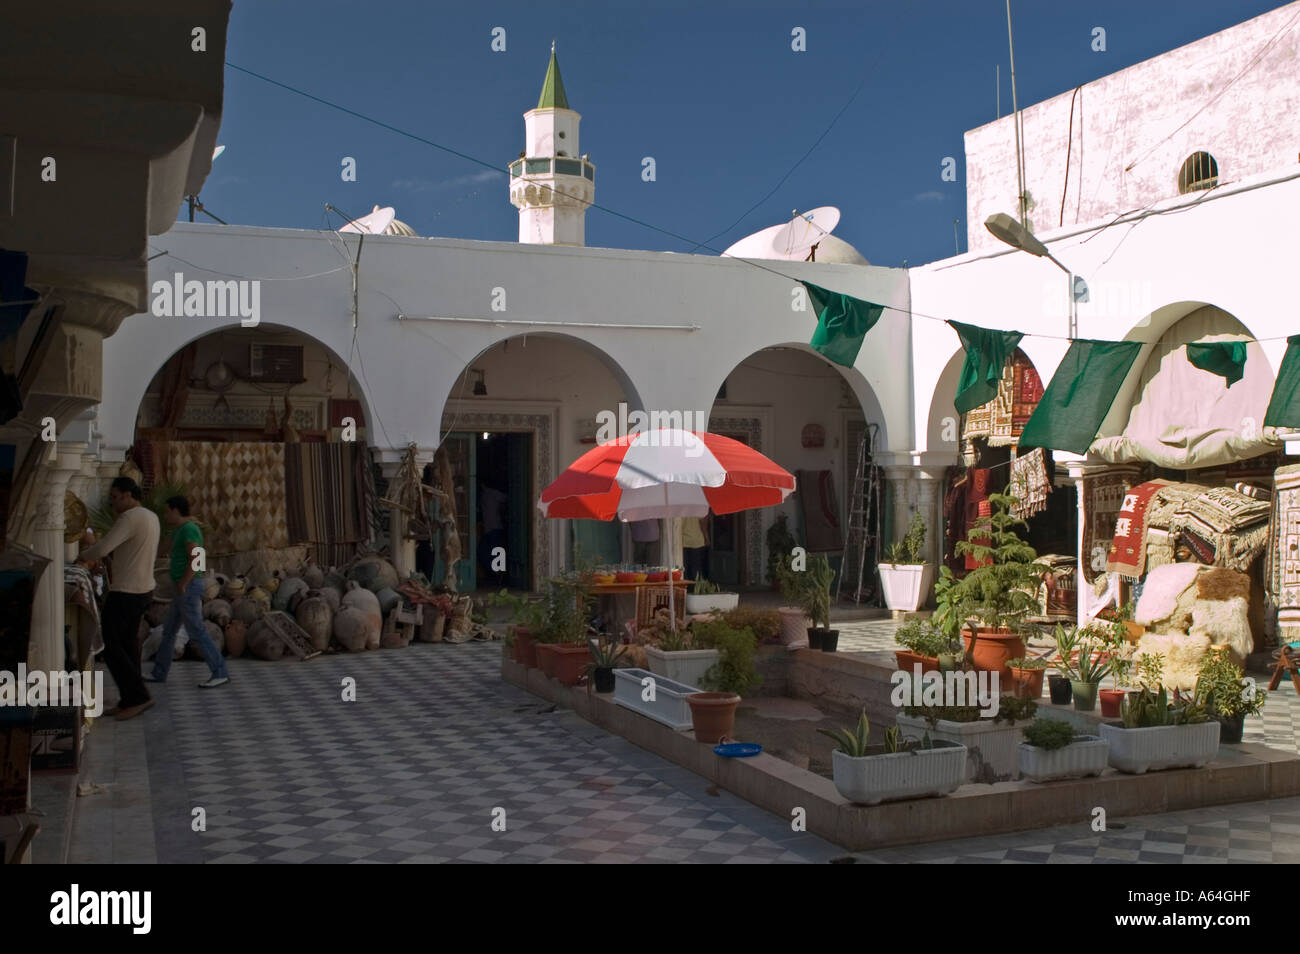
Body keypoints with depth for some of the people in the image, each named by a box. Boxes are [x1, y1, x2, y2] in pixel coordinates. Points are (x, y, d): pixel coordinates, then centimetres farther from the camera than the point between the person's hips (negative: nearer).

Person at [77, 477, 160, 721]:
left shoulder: (130, 518, -19)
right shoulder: (151, 517, 12)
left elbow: (103, 548, -27)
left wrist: (83, 555, -6)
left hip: (126, 593, -10)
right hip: (144, 589, 10)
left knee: (111, 647, -2)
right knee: (128, 644, 13)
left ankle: (138, 696, -2)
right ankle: (130, 701, 16)